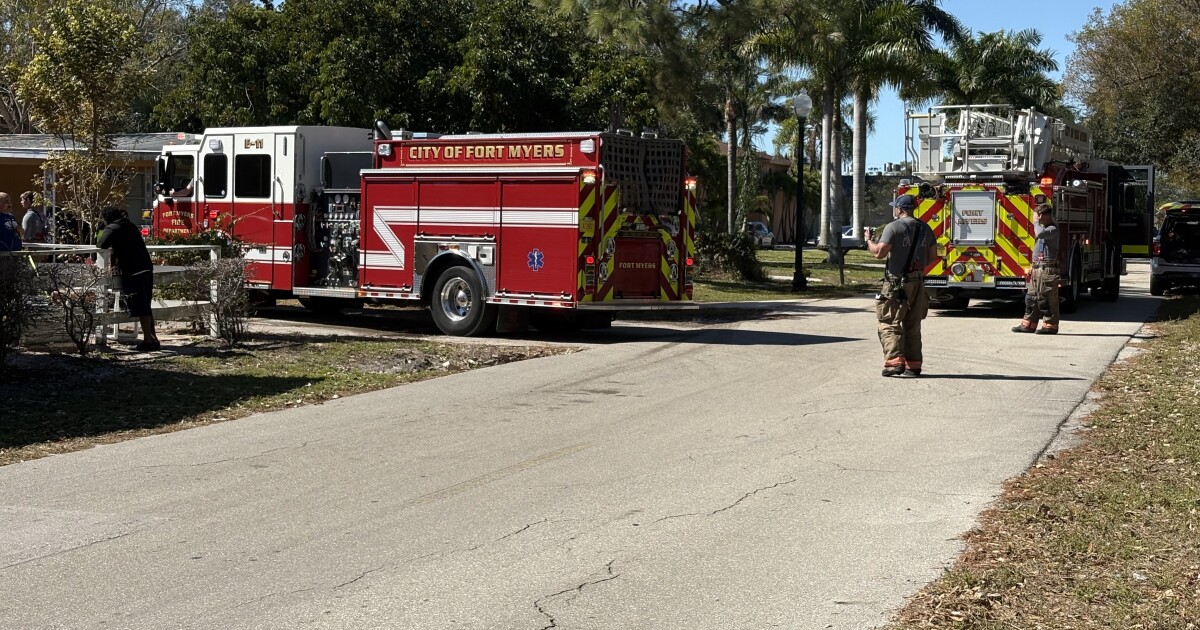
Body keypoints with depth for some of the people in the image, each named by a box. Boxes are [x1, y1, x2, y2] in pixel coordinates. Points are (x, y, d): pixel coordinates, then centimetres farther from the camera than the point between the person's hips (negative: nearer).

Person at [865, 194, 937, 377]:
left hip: (897, 283, -6)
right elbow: (932, 255, 13)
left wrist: (868, 240, 2)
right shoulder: (925, 228, 9)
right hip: (918, 283, 6)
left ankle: (894, 361, -16)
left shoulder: (894, 227, -11)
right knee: (913, 326, 13)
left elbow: (879, 252, -15)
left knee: (889, 323, -3)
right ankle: (913, 365, 15)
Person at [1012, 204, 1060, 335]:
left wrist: (1037, 224, -10)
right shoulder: (1043, 228, 20)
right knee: (1031, 297, 9)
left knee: (1046, 299, -6)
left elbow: (1041, 233, -30)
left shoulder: (1053, 229, -8)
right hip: (1037, 269, 9)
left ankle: (1051, 325, -1)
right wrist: (1033, 267, 21)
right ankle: (1028, 324, 14)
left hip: (1047, 270, -9)